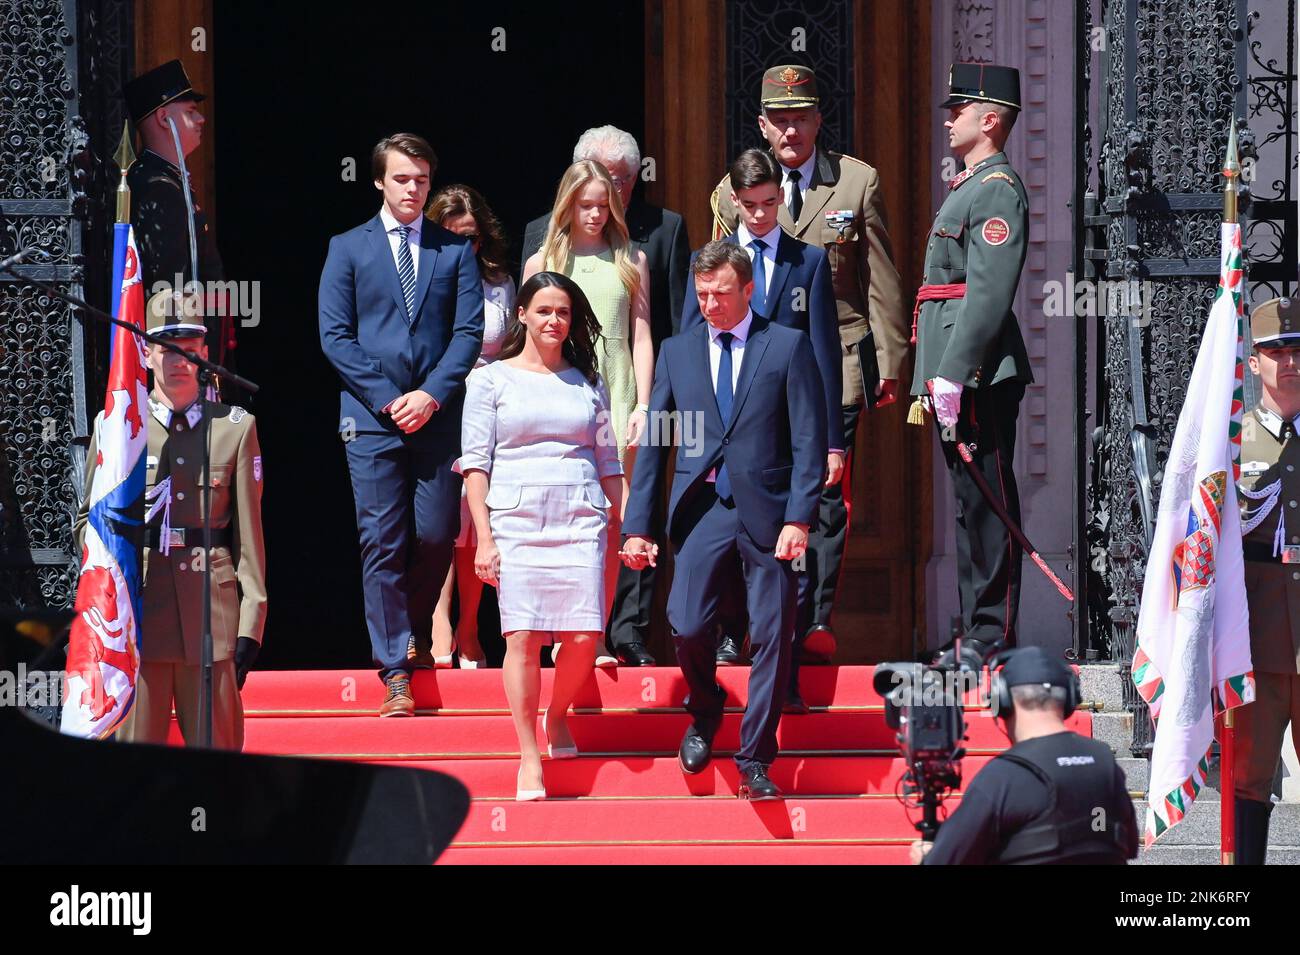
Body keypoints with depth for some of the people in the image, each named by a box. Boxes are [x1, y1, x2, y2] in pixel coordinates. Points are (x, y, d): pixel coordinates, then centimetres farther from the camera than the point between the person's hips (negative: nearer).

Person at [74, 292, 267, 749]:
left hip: (211, 605, 0)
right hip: (135, 606, 0)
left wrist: (250, 626, 2)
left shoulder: (236, 427, 10)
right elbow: (87, 519, 16)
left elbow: (249, 534, 8)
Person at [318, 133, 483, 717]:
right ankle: (395, 672, -7)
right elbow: (334, 336, 3)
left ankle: (414, 635, 24)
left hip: (437, 414, 1)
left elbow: (469, 332, 5)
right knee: (382, 543, -6)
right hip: (372, 417, -1)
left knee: (436, 535, -2)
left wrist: (431, 395, -9)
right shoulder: (348, 249, 9)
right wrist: (387, 399, -8)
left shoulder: (455, 250, 12)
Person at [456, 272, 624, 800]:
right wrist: (483, 537, -5)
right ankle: (529, 756, -2)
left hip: (581, 520, 2)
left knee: (583, 637, -9)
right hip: (516, 520, -2)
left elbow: (608, 461, 17)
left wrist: (628, 527, 8)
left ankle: (557, 717, 20)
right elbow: (476, 461, 3)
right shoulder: (491, 380, 8)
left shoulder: (587, 384, 15)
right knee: (522, 636, -10)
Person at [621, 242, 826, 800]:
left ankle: (754, 761, 7)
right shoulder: (676, 352, 12)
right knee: (688, 627, -10)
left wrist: (799, 518, -11)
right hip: (702, 508, 2)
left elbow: (809, 440, -1)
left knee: (772, 637, -2)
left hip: (767, 510, -2)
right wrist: (637, 525, 5)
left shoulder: (788, 347, 4)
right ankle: (705, 713, 20)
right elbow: (652, 443, 12)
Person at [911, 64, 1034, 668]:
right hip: (955, 374, 10)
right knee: (971, 504, 12)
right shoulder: (969, 188, 20)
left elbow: (988, 292, -20)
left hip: (980, 371, -10)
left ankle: (993, 635, -6)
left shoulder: (998, 190, -11)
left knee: (986, 503, -8)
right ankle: (978, 633, 15)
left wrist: (952, 374, -23)